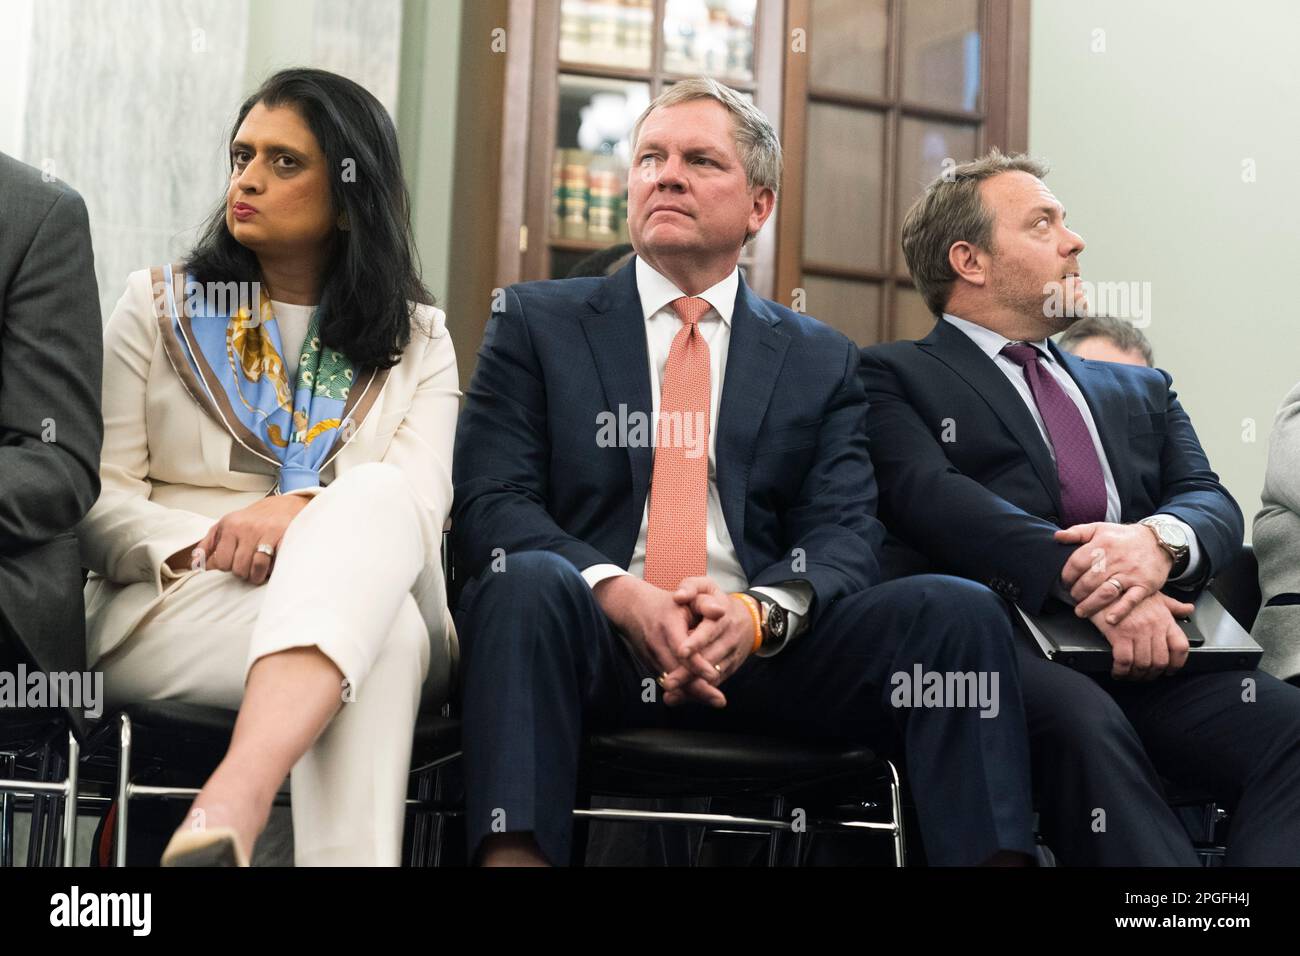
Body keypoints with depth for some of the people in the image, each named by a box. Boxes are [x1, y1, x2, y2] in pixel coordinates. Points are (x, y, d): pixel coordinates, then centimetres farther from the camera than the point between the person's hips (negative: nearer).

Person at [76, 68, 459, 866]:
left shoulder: (416, 341, 15)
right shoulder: (159, 308, 14)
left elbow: (420, 505, -3)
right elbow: (97, 494, 6)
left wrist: (304, 511, -25)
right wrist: (201, 546, -16)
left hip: (369, 608, 1)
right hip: (174, 603, -1)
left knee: (375, 493, -37)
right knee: (388, 633, -34)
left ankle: (236, 796, -55)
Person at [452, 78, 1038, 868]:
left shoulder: (822, 360, 18)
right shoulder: (537, 322, 13)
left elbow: (844, 535, 6)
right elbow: (489, 505, 2)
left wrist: (759, 612, -18)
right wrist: (619, 595, -18)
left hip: (765, 650, 2)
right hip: (599, 646, -1)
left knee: (959, 609, -23)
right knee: (528, 583, -35)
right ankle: (514, 848, -34)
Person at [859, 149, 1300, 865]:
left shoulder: (1139, 391, 32)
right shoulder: (894, 376, 15)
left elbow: (1214, 505, 15)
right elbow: (934, 499, -5)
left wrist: (1160, 538, -11)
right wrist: (1078, 574, -21)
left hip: (1153, 650, 5)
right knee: (1081, 719, -38)